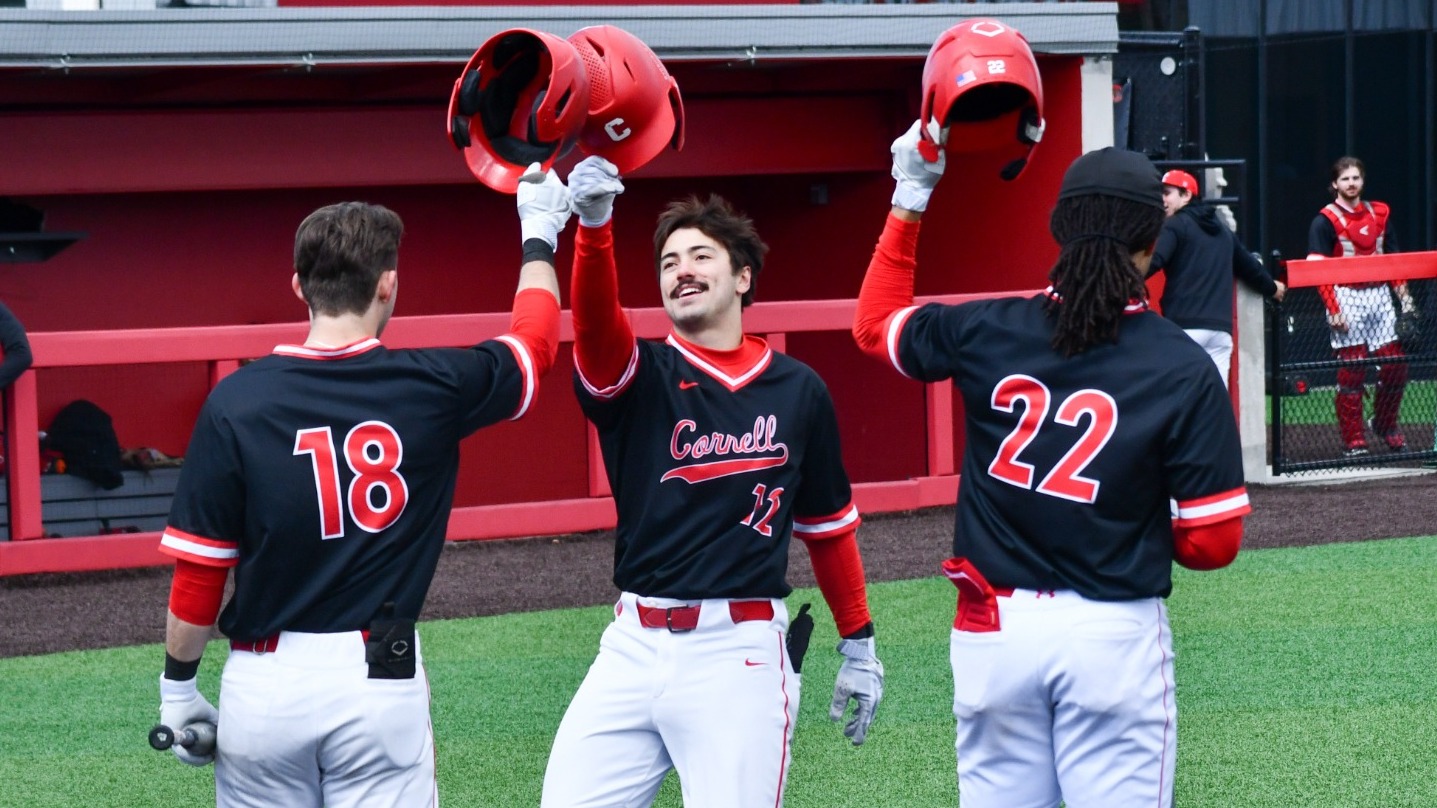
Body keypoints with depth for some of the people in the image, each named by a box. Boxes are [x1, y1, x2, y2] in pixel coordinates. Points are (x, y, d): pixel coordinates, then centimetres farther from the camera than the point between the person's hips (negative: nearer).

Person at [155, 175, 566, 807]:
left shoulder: (236, 401, -7)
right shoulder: (431, 387, -4)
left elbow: (198, 569, -4)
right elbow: (535, 342, 17)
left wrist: (177, 687, 8)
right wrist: (538, 233, 33)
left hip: (265, 685, 0)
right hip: (381, 684, 0)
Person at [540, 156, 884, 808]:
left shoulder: (798, 391, 7)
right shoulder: (638, 376, 4)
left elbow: (828, 522, 17)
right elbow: (593, 318, -18)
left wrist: (858, 643, 19)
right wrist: (594, 224, -37)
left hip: (740, 655, -1)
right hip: (633, 649, 1)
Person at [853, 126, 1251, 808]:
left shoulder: (983, 333, -2)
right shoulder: (1183, 370, -9)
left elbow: (874, 323, 19)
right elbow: (1213, 542, -8)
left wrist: (910, 199, 23)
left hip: (993, 628, 3)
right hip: (1114, 634, -3)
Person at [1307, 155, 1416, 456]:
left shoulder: (1379, 214, 12)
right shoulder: (1326, 221, -4)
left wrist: (1404, 296, 7)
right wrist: (1333, 310, -15)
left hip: (1379, 295, 5)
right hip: (1348, 298, -5)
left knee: (1395, 365, 2)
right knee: (1352, 370, -5)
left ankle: (1384, 423, 24)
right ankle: (1353, 441, 0)